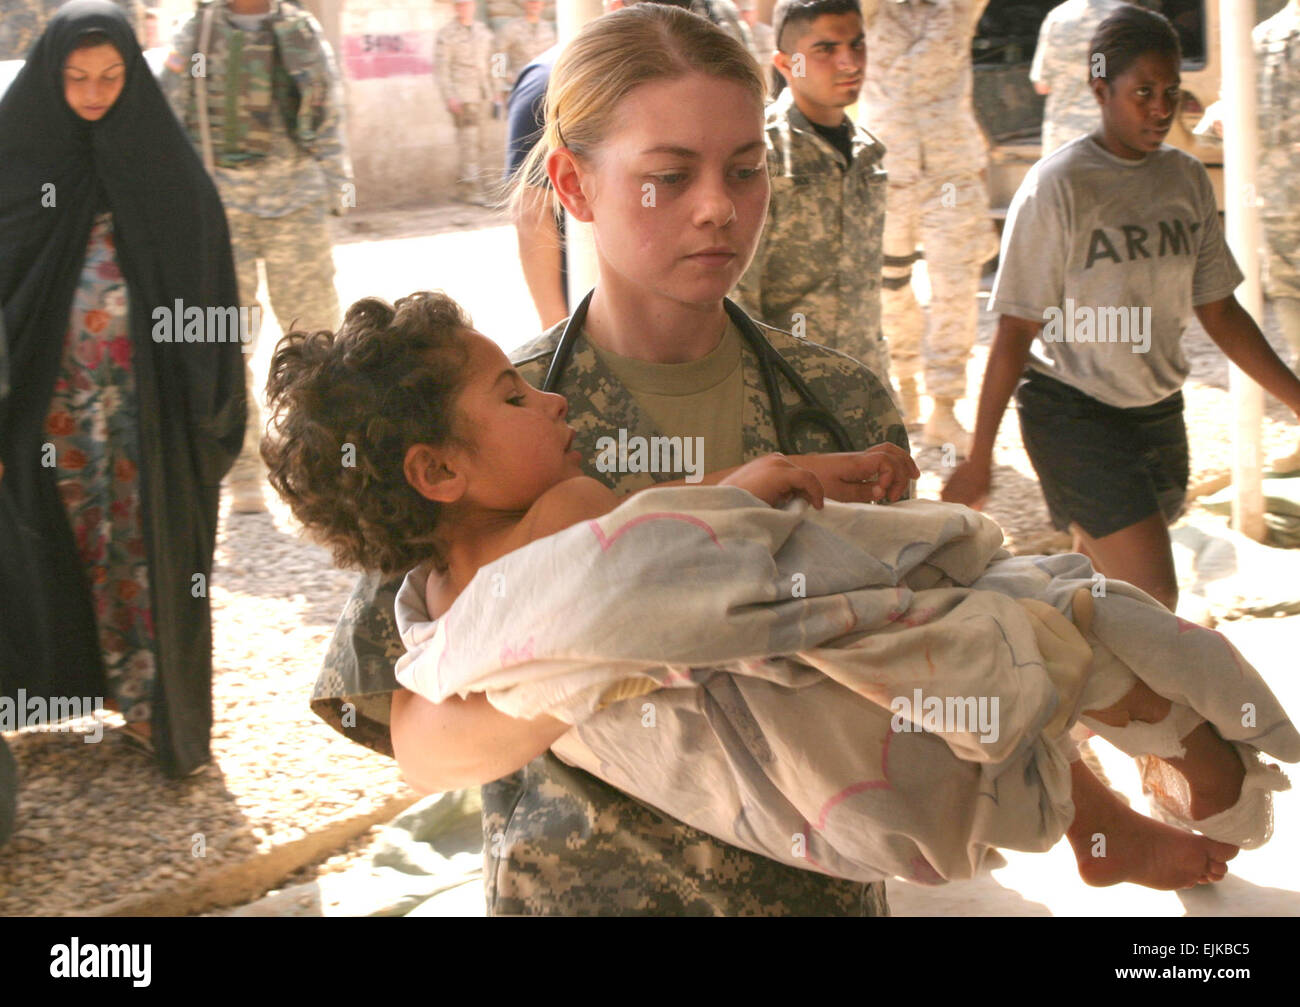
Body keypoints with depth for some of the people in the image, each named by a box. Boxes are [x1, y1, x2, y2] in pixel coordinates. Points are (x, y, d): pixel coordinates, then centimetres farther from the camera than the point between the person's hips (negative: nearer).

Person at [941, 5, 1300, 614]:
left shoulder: (1187, 180, 5)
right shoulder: (1056, 187, -13)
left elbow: (1218, 311, 11)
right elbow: (1015, 331, -11)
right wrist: (979, 457, -10)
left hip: (1157, 412, 6)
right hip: (1073, 411, -6)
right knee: (1152, 598, -14)